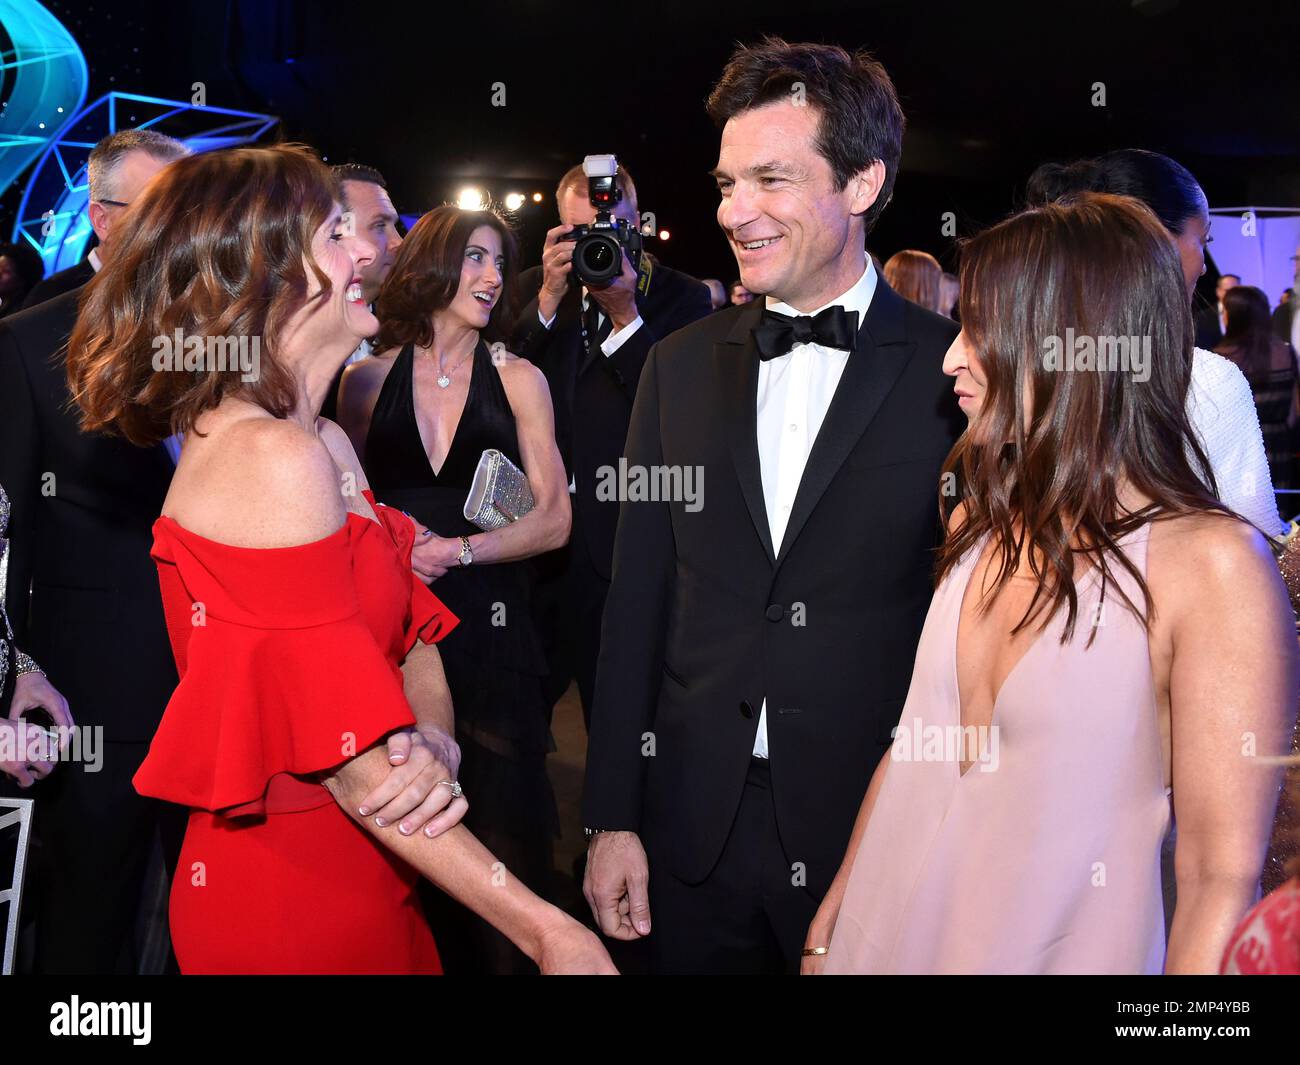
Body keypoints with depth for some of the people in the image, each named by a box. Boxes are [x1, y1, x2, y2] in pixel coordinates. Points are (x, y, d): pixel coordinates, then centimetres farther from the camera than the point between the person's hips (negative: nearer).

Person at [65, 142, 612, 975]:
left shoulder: (324, 443, 5)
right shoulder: (272, 458, -23)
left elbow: (411, 642, 3)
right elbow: (350, 759, -25)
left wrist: (432, 749, -19)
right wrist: (548, 933, -24)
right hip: (294, 904, -8)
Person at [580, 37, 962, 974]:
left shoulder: (958, 376, -7)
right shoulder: (681, 366, 4)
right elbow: (637, 603, 5)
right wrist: (613, 819, 3)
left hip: (876, 834, -3)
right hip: (690, 833, 3)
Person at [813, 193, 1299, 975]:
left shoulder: (1213, 564, -18)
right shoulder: (978, 523, 1)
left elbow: (1224, 878, -17)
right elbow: (915, 740, 7)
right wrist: (828, 926, 5)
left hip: (1060, 945, -5)